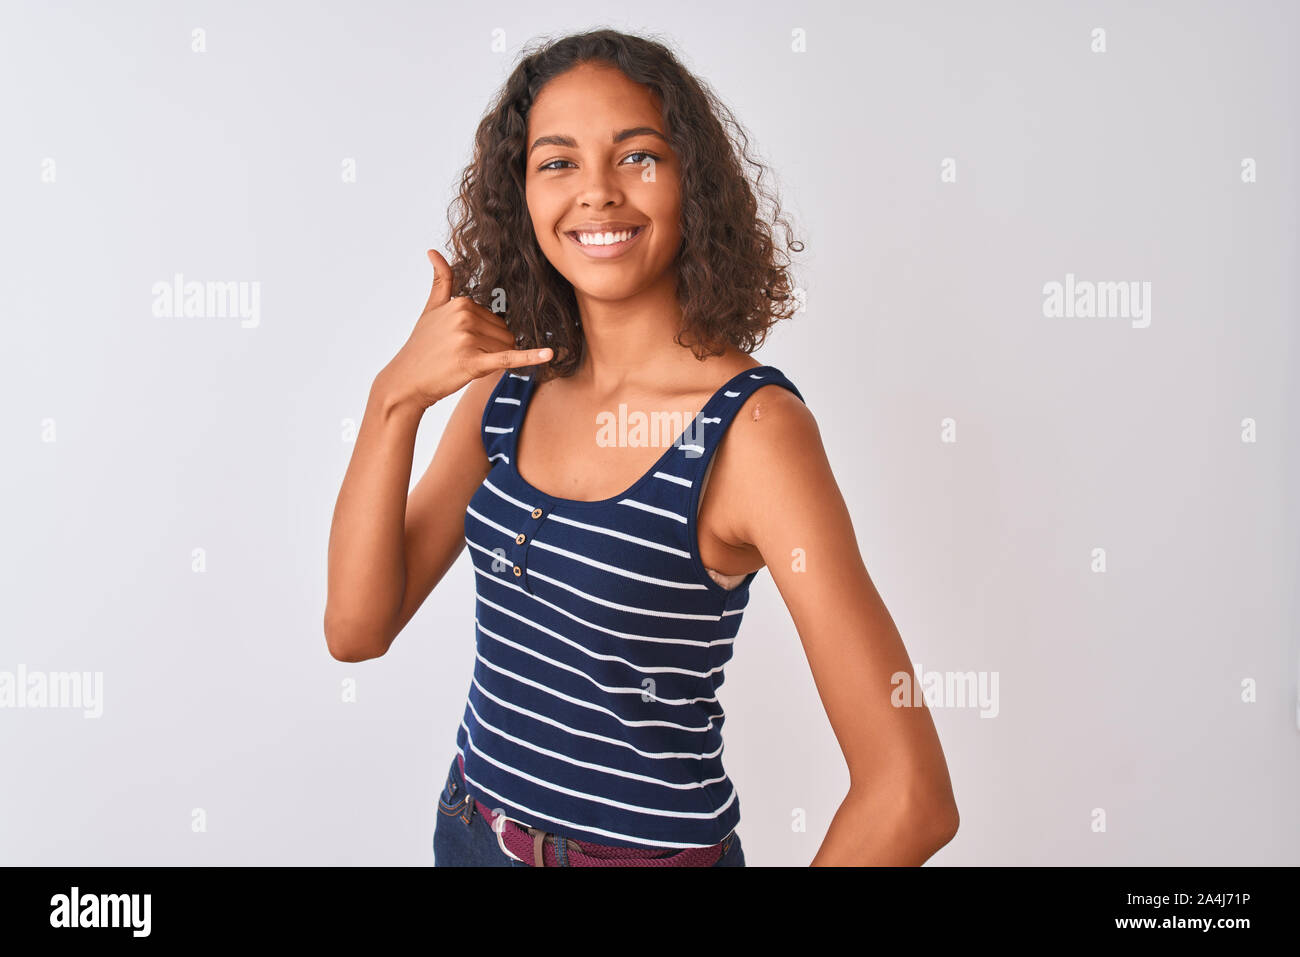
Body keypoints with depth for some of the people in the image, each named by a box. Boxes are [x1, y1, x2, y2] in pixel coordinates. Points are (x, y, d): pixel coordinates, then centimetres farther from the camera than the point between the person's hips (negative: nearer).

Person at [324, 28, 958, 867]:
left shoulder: (752, 427, -23)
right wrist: (395, 397, -17)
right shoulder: (507, 386, -4)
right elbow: (357, 630, -7)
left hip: (647, 846, -5)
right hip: (470, 831, 6)